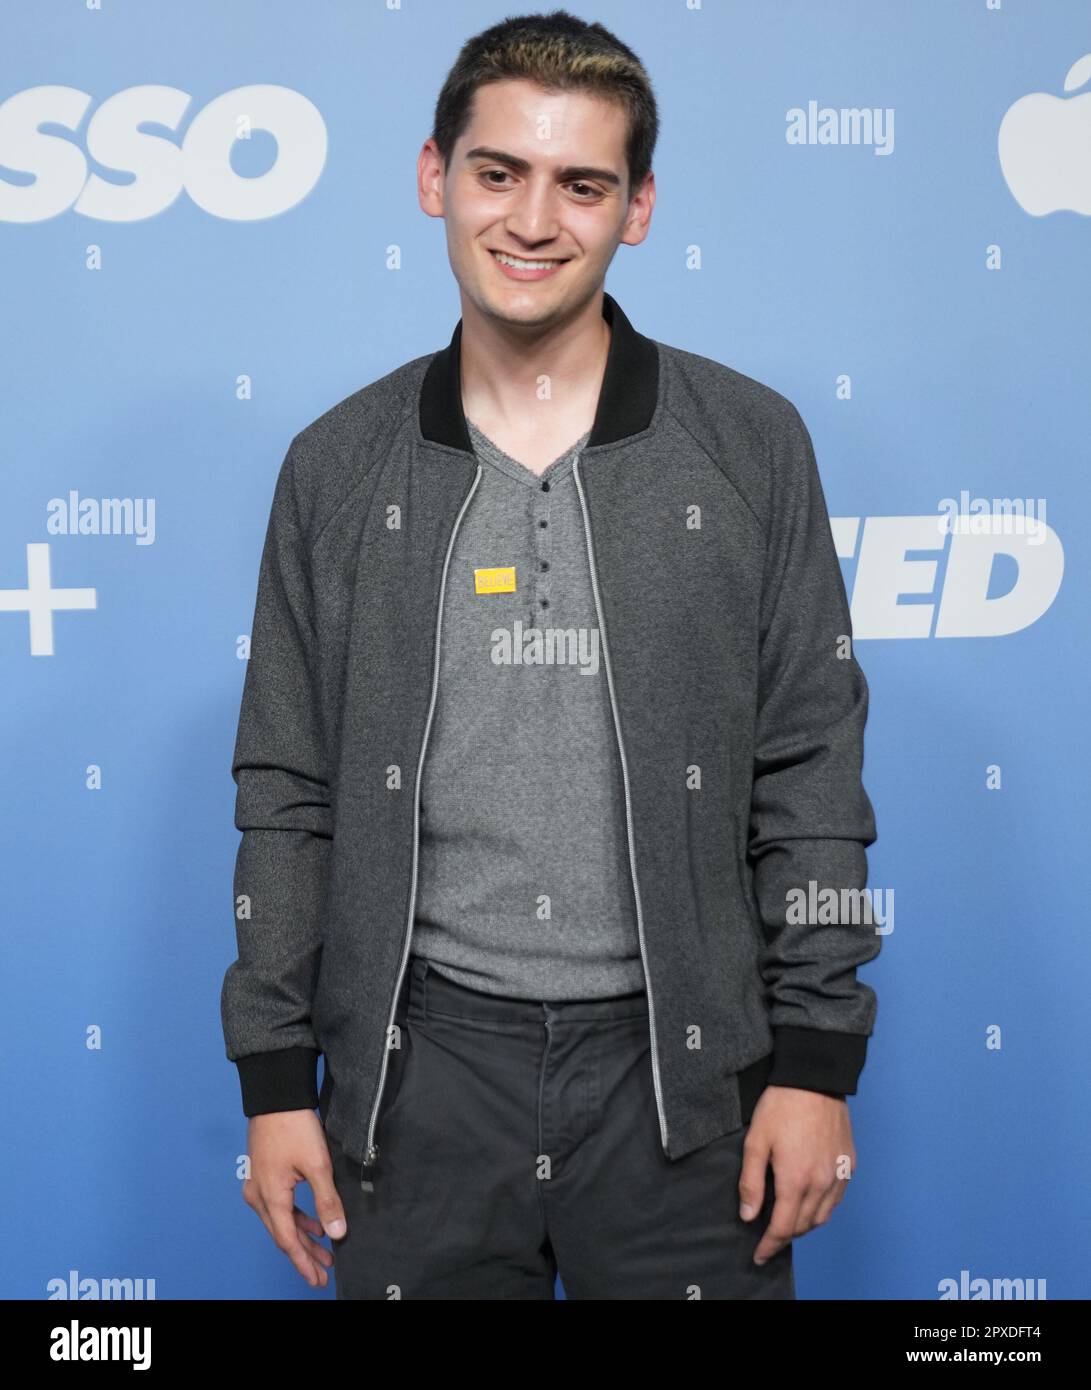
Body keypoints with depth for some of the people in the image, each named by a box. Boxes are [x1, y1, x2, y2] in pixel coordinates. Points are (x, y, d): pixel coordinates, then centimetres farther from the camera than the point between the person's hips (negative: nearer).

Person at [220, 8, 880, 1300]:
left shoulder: (750, 445, 0)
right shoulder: (339, 465, 4)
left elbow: (811, 778, 0)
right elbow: (287, 795, 6)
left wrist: (817, 1061, -4)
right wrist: (276, 1077, 3)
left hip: (680, 1061, -1)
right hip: (420, 1062, 1)